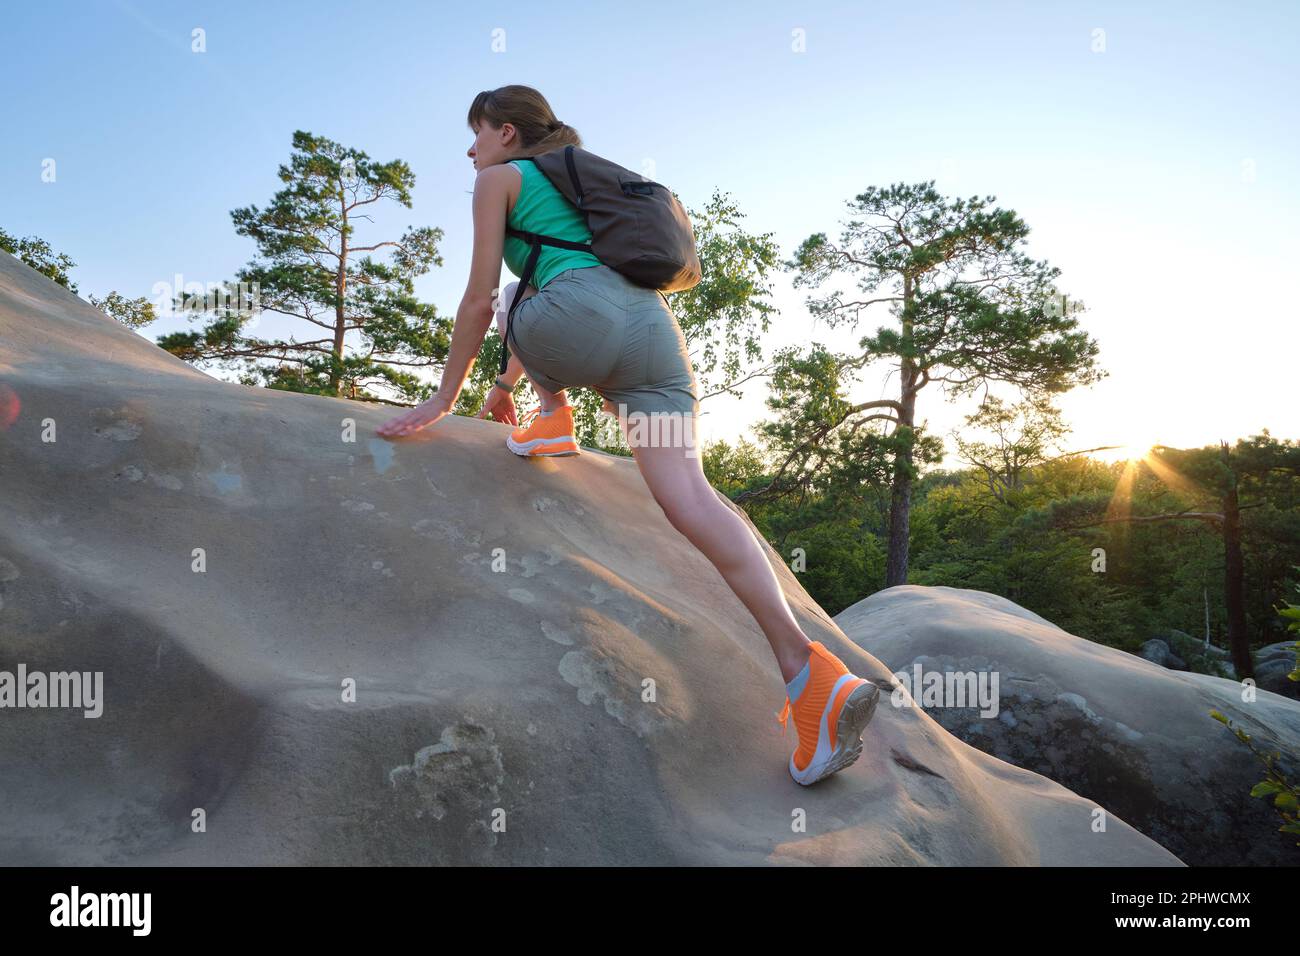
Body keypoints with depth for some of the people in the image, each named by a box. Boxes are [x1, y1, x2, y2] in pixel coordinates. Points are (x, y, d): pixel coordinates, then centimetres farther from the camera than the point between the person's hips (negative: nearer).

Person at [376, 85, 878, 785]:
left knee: (519, 299, 30)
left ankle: (554, 415, 8)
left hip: (584, 321, -6)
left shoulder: (500, 178, 17)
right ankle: (806, 670, -25)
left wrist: (446, 397, 16)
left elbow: (481, 301, 9)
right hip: (654, 322, 6)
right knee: (688, 495, -11)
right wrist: (505, 383, 48)